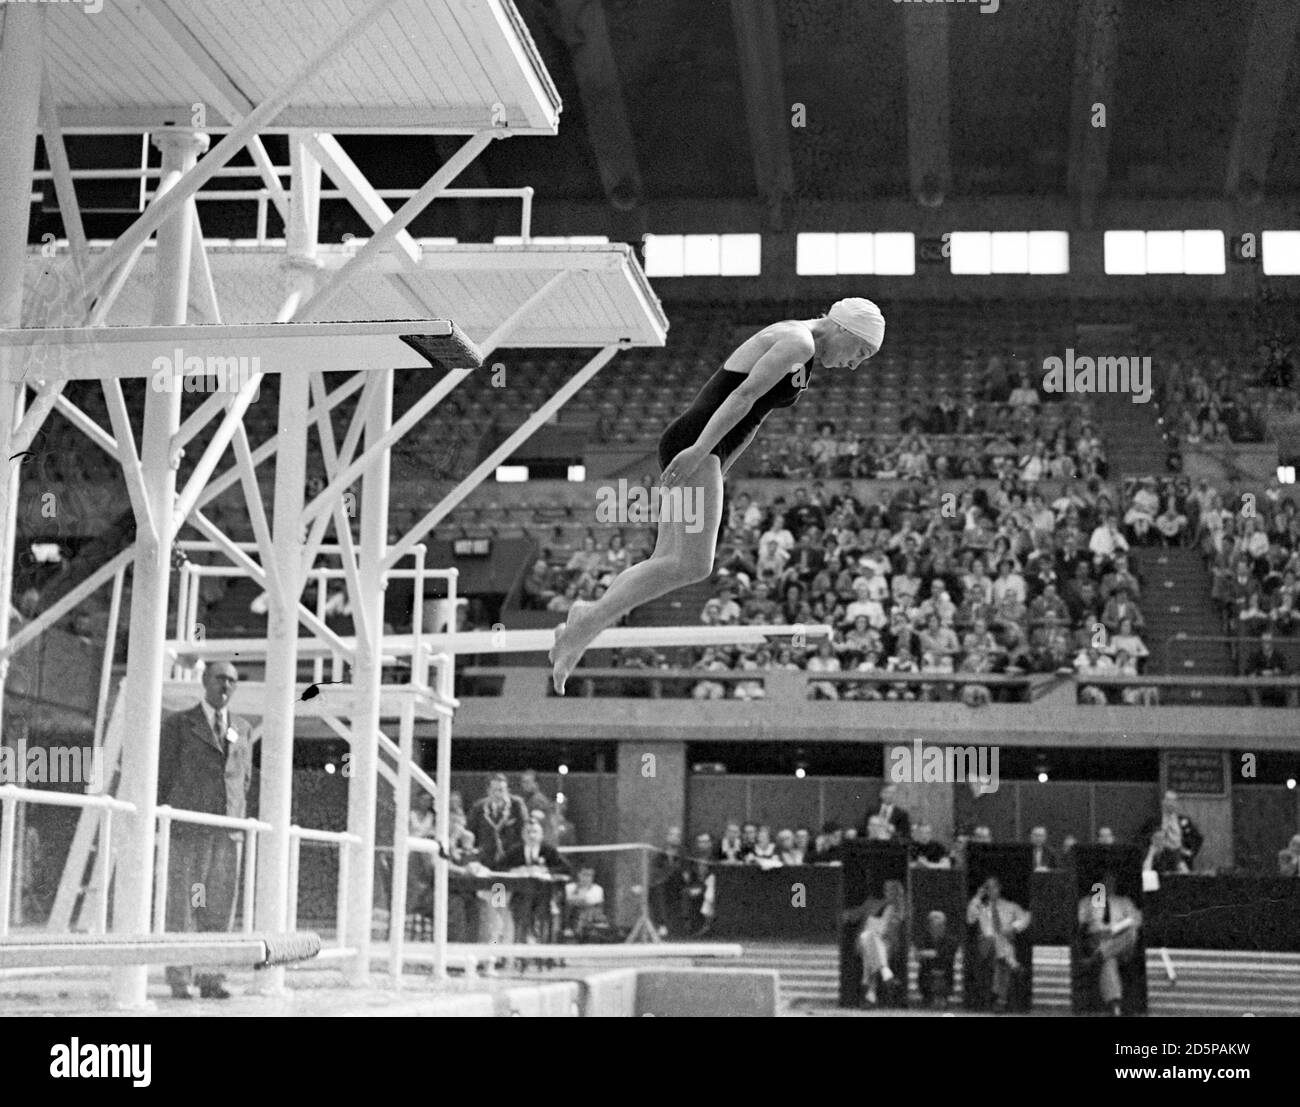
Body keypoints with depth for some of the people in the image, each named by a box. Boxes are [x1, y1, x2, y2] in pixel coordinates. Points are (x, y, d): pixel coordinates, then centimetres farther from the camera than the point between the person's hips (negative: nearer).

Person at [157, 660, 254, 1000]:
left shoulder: (242, 729, 14)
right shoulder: (177, 724, 2)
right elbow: (163, 777, 1)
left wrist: (239, 821, 12)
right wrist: (165, 825, -3)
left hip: (227, 832, 4)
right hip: (187, 830, -4)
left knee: (220, 908, 1)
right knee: (182, 906, -3)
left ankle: (211, 979, 5)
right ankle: (179, 981, 1)